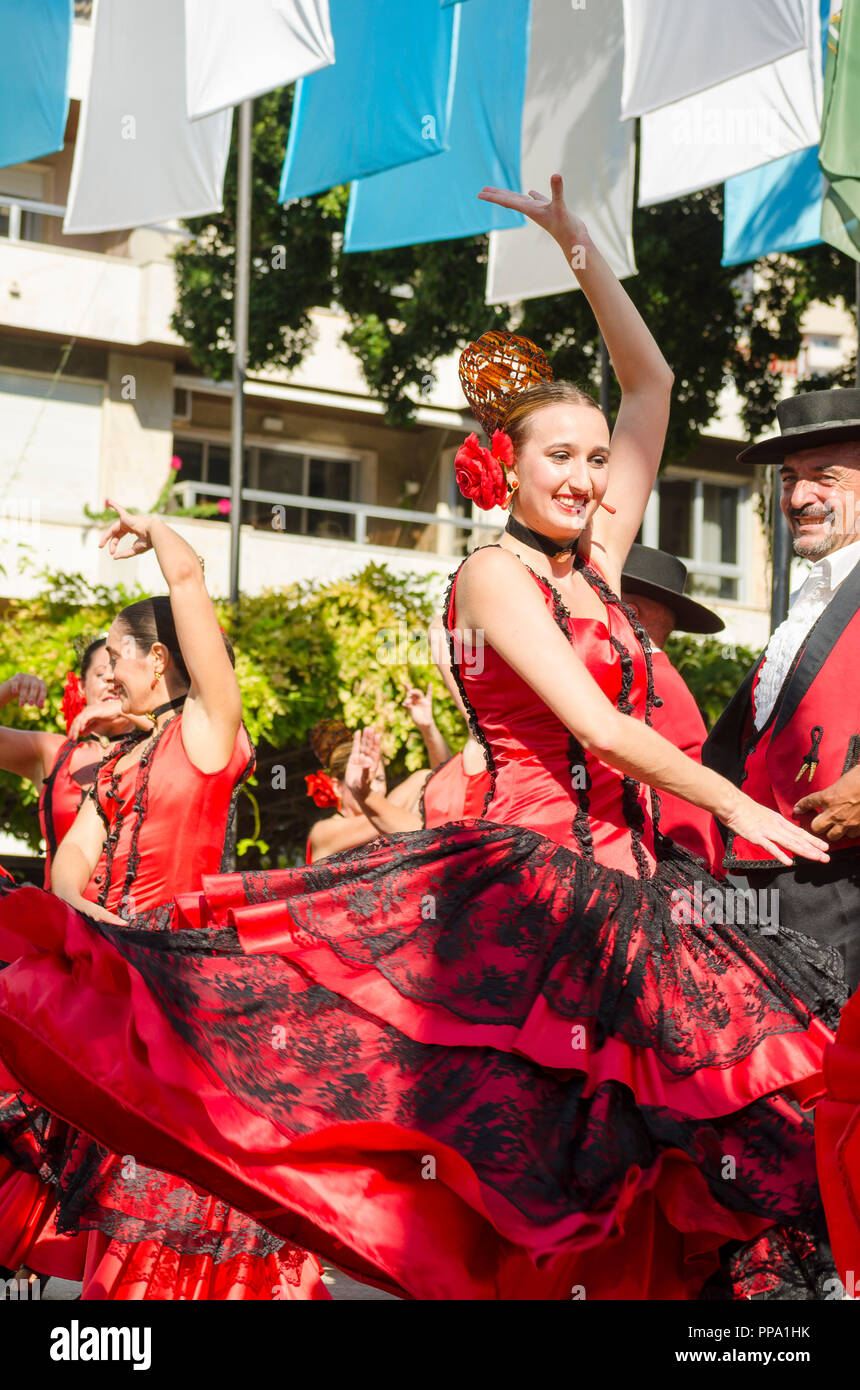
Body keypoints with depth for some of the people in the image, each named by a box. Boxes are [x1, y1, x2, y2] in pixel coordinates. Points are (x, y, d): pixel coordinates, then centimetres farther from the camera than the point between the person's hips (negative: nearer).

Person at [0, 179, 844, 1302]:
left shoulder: (593, 568, 16)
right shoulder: (494, 575, -3)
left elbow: (651, 382, 19)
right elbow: (596, 726, -13)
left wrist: (576, 242, 14)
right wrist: (733, 804, -8)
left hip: (623, 881, 7)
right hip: (530, 869, -7)